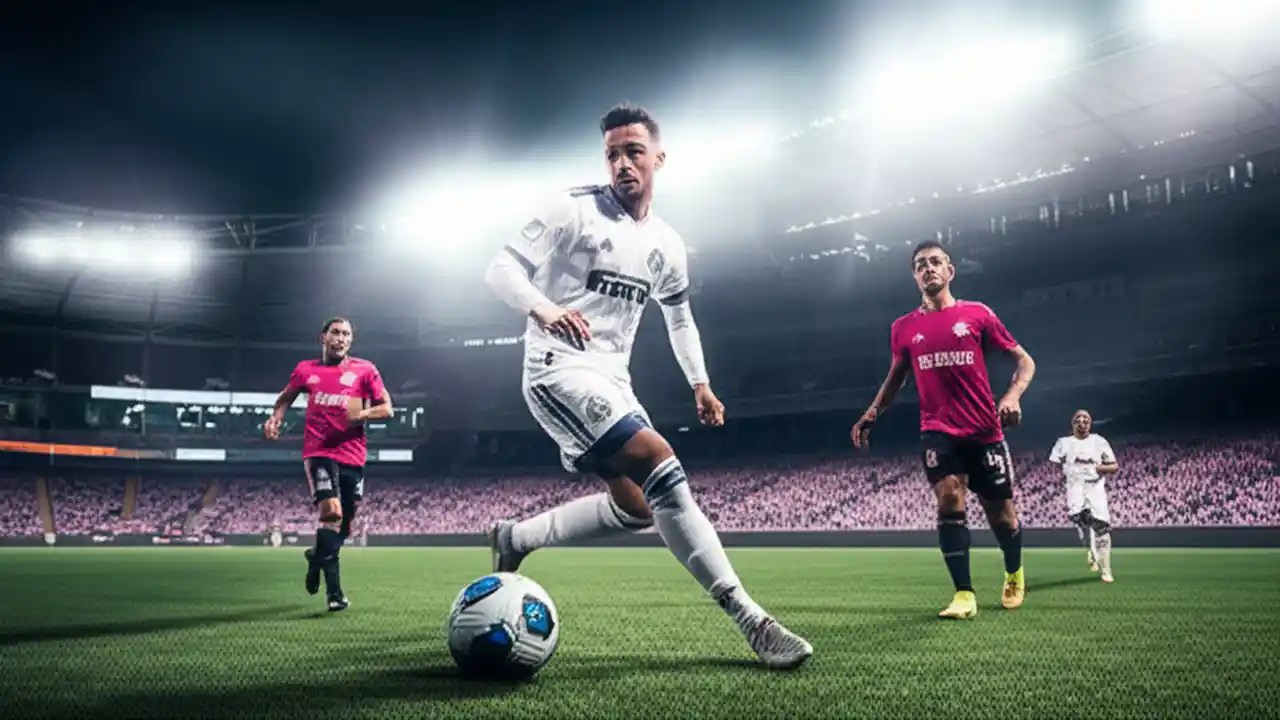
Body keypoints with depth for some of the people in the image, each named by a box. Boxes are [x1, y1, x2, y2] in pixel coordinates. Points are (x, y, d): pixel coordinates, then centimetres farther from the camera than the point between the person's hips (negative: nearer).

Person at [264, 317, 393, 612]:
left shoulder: (364, 370, 2)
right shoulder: (306, 370, 6)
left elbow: (386, 408, 2)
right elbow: (286, 397, 24)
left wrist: (363, 413, -18)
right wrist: (275, 418, 5)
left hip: (352, 454, 2)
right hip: (319, 452, -2)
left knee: (345, 521, 12)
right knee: (331, 511, -21)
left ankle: (318, 556, 45)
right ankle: (334, 591, -11)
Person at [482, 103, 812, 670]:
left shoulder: (667, 245, 12)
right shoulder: (575, 210, -7)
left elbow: (679, 317, 26)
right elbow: (501, 268, -10)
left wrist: (700, 383, 17)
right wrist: (542, 308, -30)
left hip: (612, 381, 8)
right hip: (560, 370, -8)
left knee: (637, 506, 7)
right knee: (662, 468, -24)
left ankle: (515, 538, 23)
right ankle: (751, 620, -21)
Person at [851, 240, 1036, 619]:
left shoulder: (978, 314, -1)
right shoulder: (904, 327, 6)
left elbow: (1024, 360, 4)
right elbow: (896, 377, 20)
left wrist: (1013, 396, -15)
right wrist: (871, 415, 8)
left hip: (985, 431, -1)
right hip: (938, 431, 1)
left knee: (1001, 515, 7)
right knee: (949, 499, -20)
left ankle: (1014, 574, 39)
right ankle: (964, 594, -12)